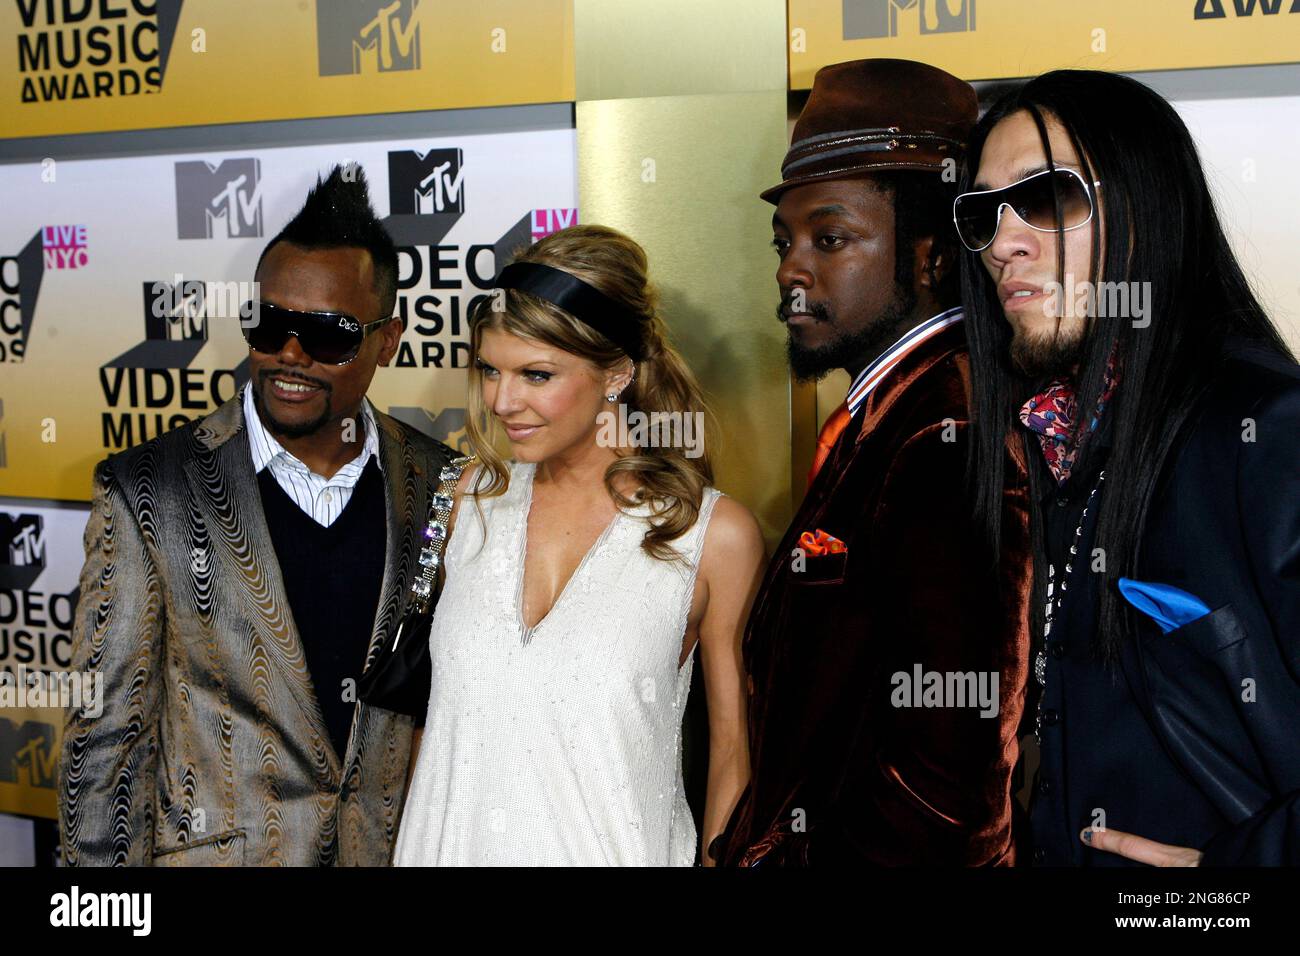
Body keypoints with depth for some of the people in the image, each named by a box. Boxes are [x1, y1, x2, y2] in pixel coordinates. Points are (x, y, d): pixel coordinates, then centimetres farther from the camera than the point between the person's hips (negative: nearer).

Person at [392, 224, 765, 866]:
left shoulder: (716, 536, -13)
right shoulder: (474, 496, -1)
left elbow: (734, 753, -5)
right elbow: (440, 698, 8)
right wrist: (408, 845, 5)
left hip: (612, 848, -3)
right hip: (449, 841, 3)